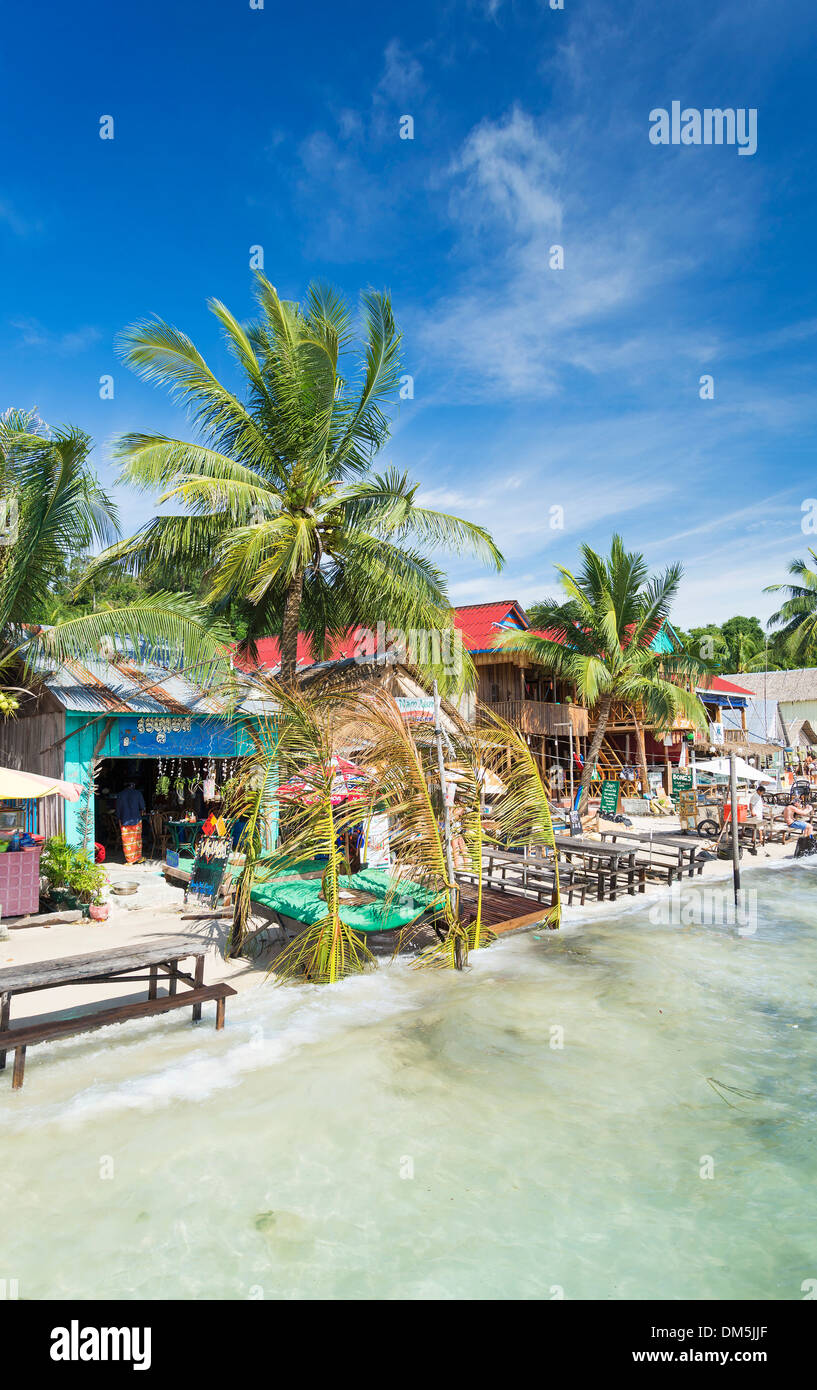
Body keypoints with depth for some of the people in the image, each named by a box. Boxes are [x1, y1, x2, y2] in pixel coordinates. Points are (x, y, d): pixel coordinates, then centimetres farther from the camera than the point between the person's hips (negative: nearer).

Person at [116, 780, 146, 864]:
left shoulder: (120, 794, 2)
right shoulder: (138, 793, -2)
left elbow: (118, 808, 5)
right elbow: (142, 806, 0)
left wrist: (119, 818, 12)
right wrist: (142, 811, 21)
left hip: (124, 820, 1)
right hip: (136, 819, -1)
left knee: (127, 840, 5)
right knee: (137, 839, 9)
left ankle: (129, 860, 7)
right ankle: (138, 858, 12)